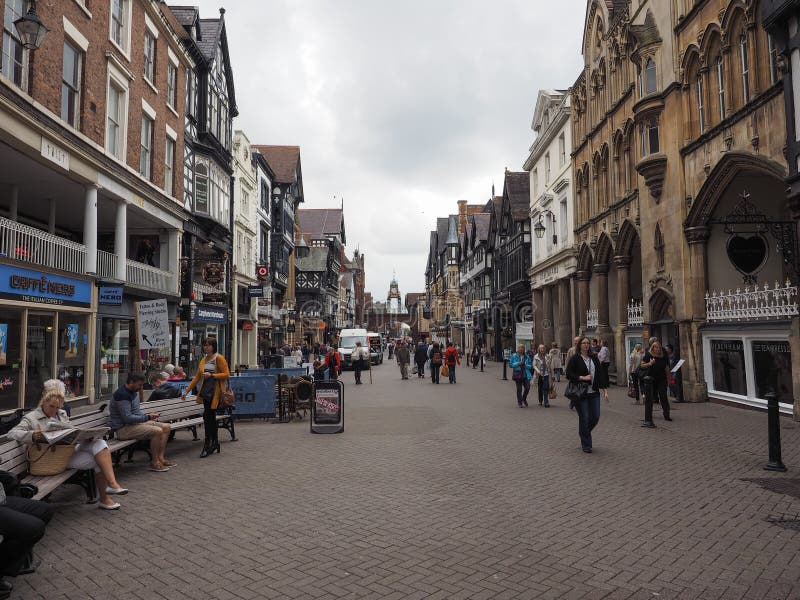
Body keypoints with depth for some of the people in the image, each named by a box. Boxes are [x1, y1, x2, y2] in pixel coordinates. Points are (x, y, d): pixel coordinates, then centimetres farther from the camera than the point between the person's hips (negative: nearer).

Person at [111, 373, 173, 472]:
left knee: (166, 427, 2)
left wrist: (148, 416, 5)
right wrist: (147, 417, -18)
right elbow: (127, 418, -25)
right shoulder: (122, 395, -20)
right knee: (157, 431, -26)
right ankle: (154, 463, -15)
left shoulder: (134, 392, 12)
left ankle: (161, 458, -1)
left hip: (136, 422, 10)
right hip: (123, 429, -10)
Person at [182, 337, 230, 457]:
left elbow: (226, 374, -9)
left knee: (208, 417, -11)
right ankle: (215, 445, 20)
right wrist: (187, 390, 14)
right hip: (206, 391, 7)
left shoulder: (219, 358, -4)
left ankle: (208, 445, -3)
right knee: (210, 417, 10)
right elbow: (197, 377, 18)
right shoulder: (203, 360, 16)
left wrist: (212, 375, -18)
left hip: (215, 391, -7)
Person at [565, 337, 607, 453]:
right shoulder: (575, 359, -5)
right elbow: (569, 374, -10)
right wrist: (582, 378, -18)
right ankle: (586, 445, 13)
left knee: (595, 417, 5)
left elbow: (600, 373, 13)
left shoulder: (594, 358, 11)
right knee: (584, 419, 0)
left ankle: (583, 433, 34)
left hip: (594, 393, 5)